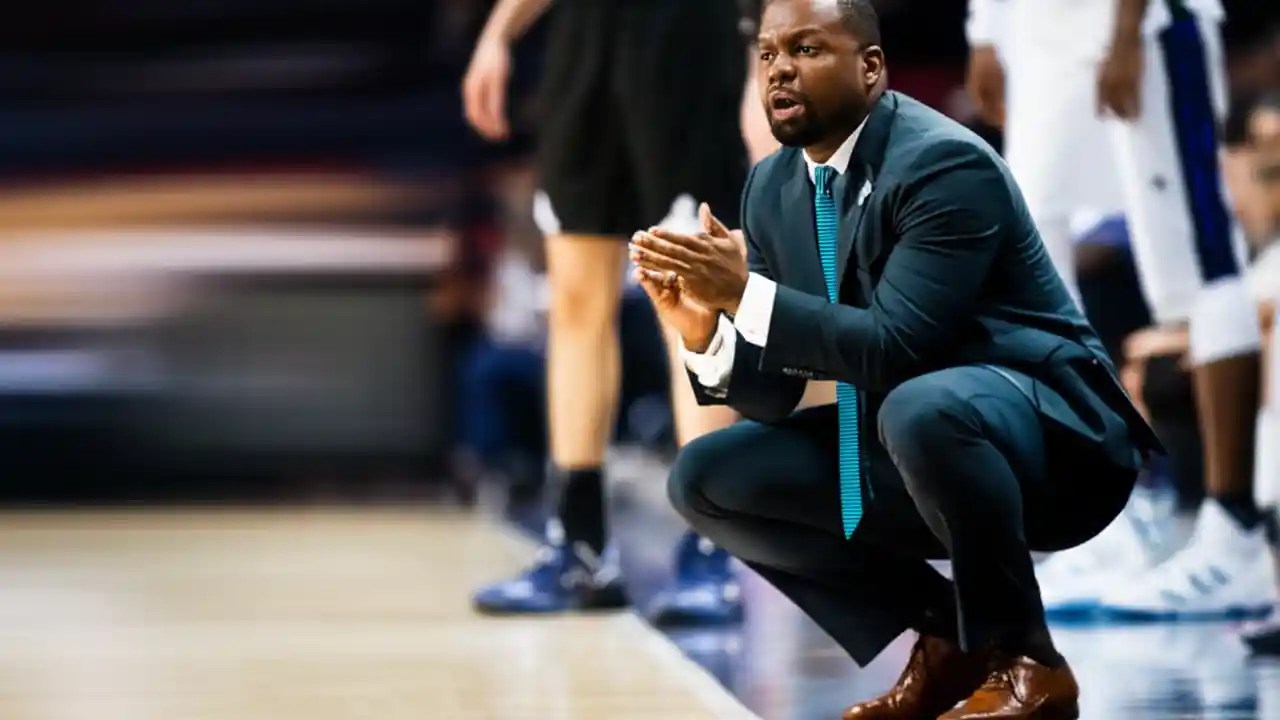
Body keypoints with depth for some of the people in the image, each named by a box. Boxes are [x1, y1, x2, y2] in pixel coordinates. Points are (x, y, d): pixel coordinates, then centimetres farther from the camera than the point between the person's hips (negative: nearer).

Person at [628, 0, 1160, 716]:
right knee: (703, 478, -1)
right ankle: (944, 632, 3)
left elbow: (896, 347, -28)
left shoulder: (947, 164, -20)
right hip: (899, 443, 8)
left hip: (1049, 433, -8)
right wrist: (703, 323, -18)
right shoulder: (774, 186, 3)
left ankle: (1025, 662, -18)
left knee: (920, 409, -40)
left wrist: (746, 293, -31)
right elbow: (774, 395, 1)